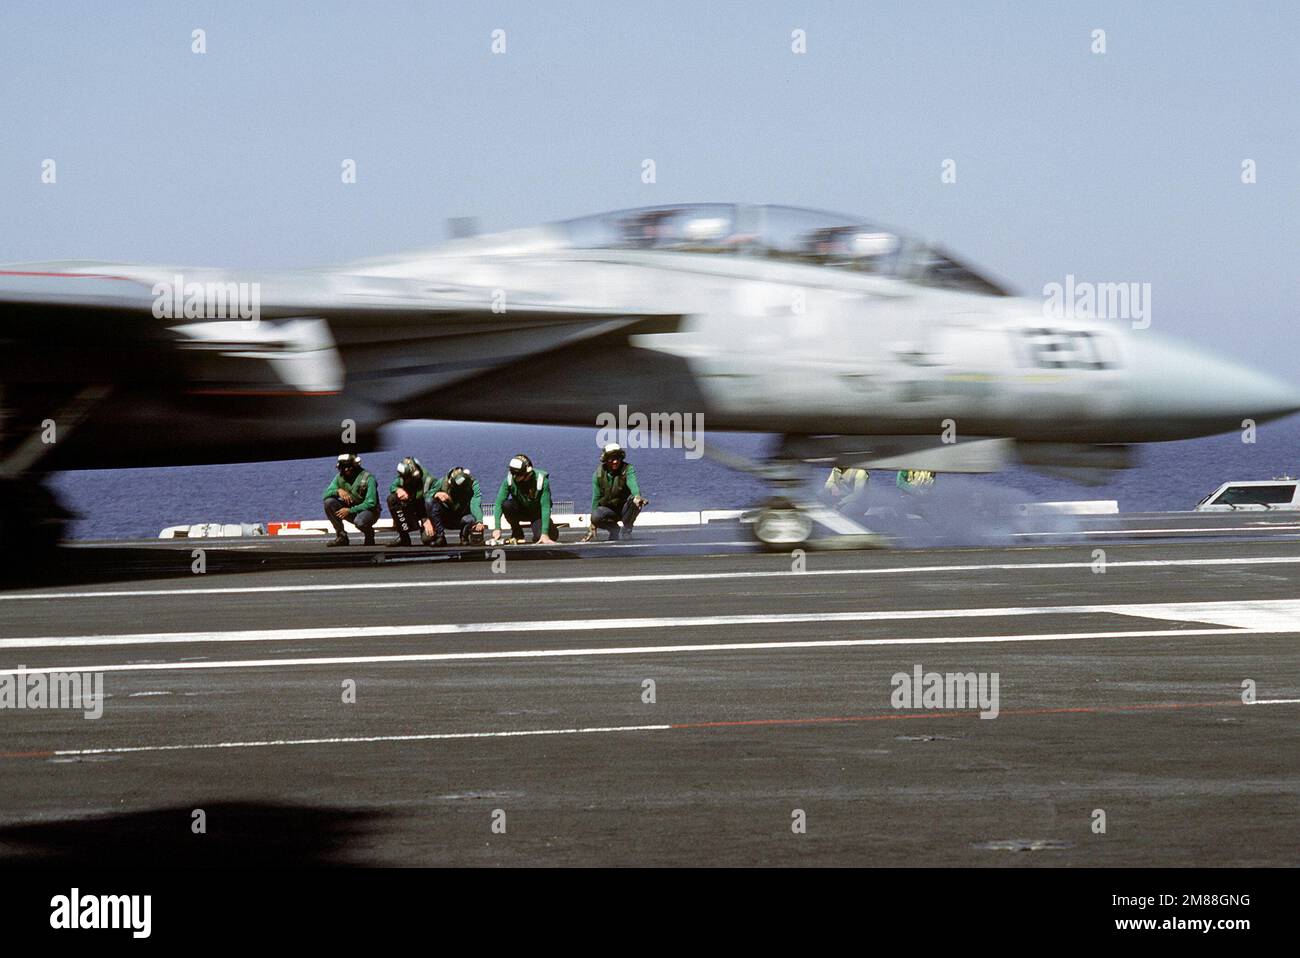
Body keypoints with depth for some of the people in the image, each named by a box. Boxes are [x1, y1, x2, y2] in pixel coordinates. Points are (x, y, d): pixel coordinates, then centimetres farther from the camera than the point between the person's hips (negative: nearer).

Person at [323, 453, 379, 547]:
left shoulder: (367, 478, -18)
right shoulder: (340, 477, -2)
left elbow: (371, 503, -22)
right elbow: (325, 494, -7)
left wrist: (350, 510, -28)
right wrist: (338, 491, -29)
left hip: (368, 511, -5)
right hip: (350, 510, 5)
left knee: (359, 521, -41)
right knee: (329, 502, -18)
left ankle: (369, 534, -2)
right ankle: (341, 537, -9)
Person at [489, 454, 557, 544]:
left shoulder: (542, 481, -27)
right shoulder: (509, 480, -21)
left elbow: (545, 508, -30)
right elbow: (498, 503, -23)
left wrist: (545, 534, -37)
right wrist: (496, 528, -34)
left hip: (538, 513, -2)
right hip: (520, 511, 2)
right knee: (506, 505, -31)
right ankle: (517, 534, -7)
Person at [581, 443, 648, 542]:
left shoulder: (628, 469, -15)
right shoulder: (599, 473, -8)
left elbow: (633, 484, -36)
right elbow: (596, 498, -4)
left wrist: (637, 496, -62)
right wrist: (593, 527, -5)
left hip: (625, 508, -1)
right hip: (608, 509, 1)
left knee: (635, 501, -34)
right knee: (596, 516, -32)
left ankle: (627, 528, -9)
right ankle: (613, 529, 1)